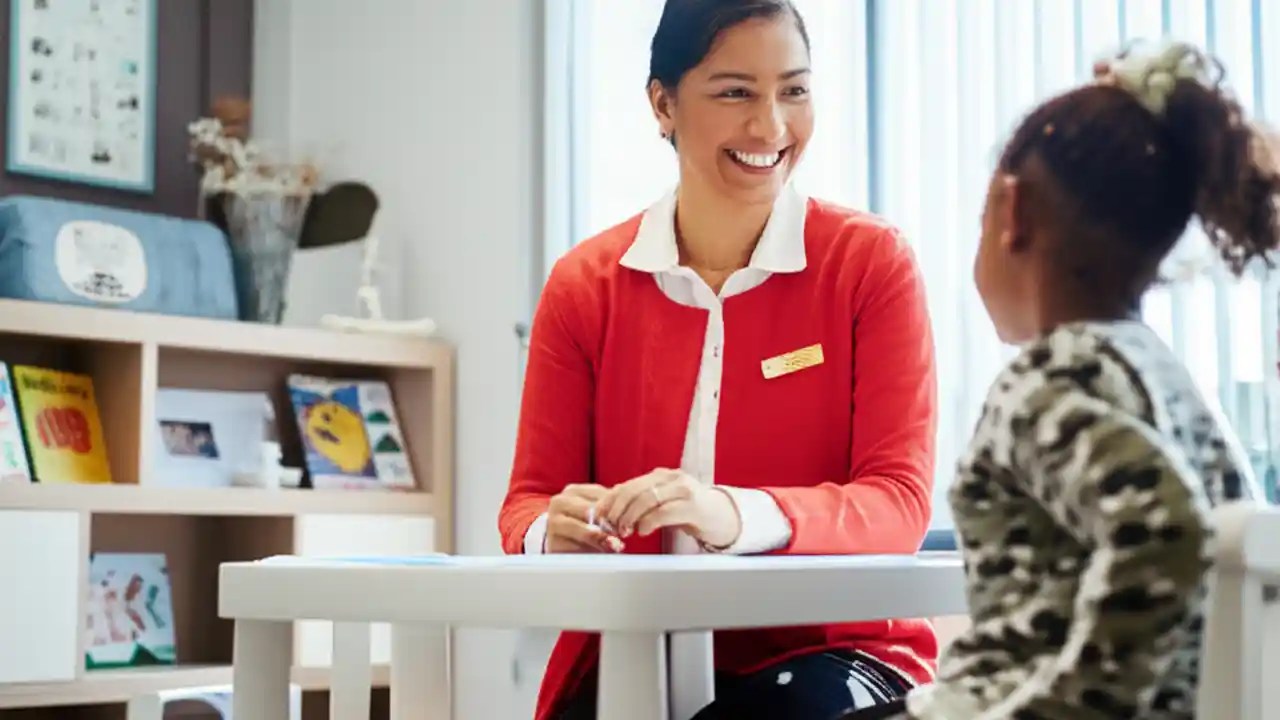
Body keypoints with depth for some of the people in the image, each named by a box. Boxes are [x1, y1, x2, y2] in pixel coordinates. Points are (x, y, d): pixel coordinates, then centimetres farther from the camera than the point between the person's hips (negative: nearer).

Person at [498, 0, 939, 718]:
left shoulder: (872, 262, -3)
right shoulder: (583, 285, 4)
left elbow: (900, 502, -11)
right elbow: (529, 504, 5)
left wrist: (735, 515, -30)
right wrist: (557, 534, -21)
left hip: (829, 656, -2)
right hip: (634, 657, 2)